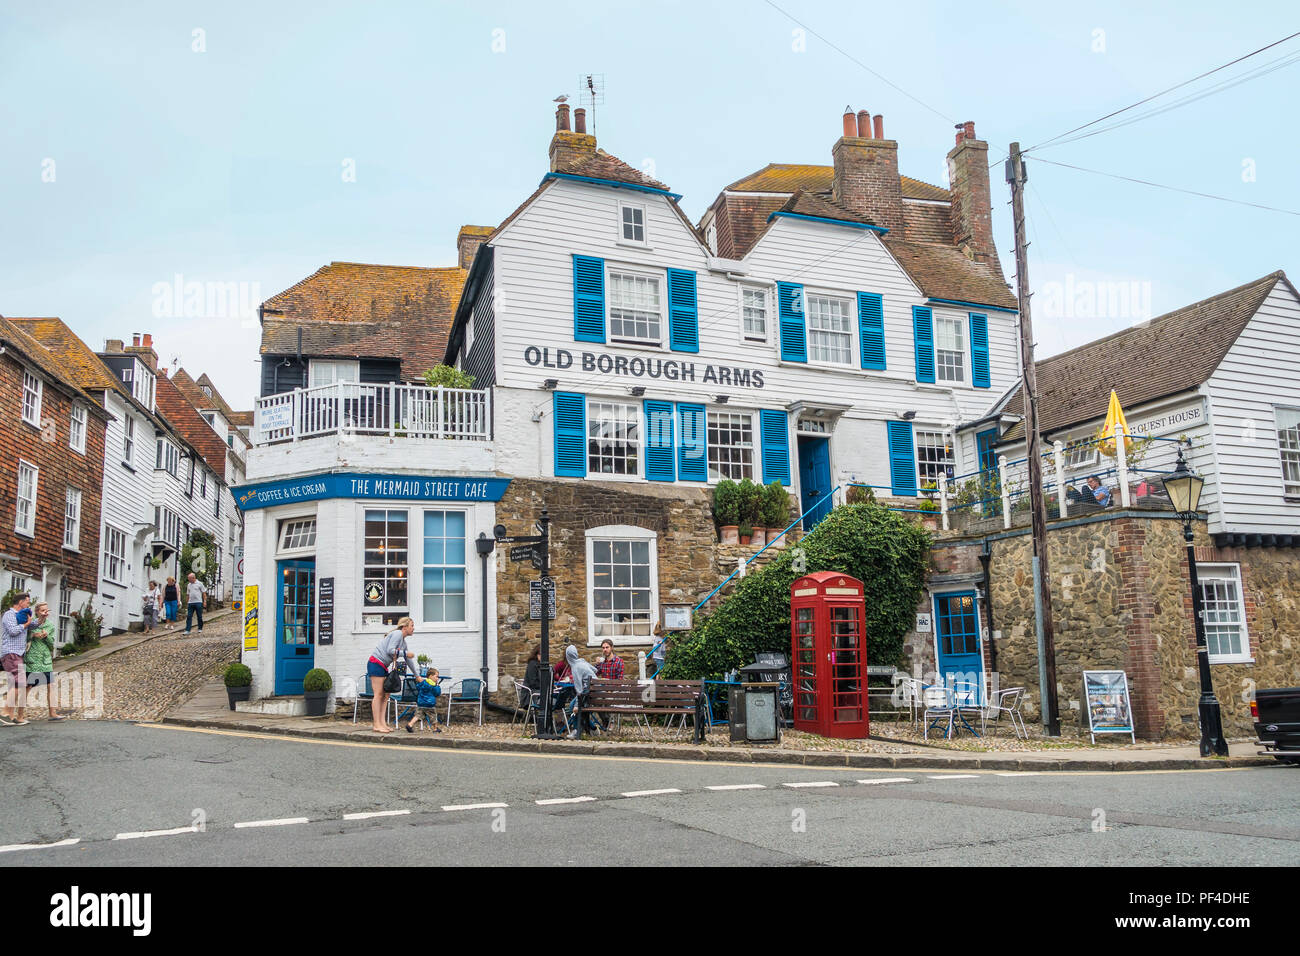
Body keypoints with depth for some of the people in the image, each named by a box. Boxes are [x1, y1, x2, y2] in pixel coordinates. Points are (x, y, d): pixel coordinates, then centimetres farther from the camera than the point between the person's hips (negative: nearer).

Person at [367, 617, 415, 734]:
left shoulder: (403, 642, 19)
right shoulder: (397, 634, -10)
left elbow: (408, 660, 26)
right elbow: (390, 650, -21)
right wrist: (405, 653, -13)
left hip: (383, 667, 10)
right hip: (375, 664, -10)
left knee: (385, 695, 7)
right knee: (378, 694, -11)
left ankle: (383, 723, 6)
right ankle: (377, 725, -11)